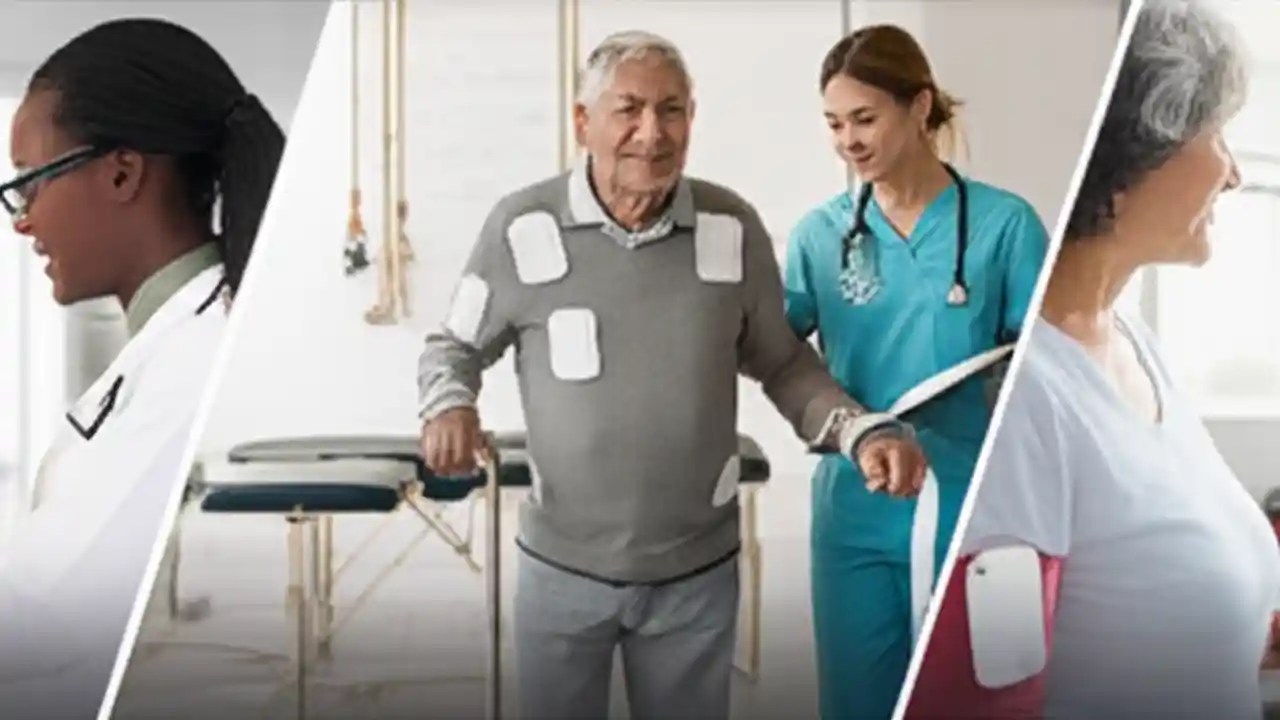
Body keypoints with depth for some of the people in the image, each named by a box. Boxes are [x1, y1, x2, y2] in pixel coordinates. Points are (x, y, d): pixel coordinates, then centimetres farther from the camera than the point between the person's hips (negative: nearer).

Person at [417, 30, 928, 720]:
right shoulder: (522, 226, -12)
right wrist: (449, 405, -19)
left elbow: (783, 362, 5)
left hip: (697, 571, 1)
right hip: (562, 567, -1)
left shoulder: (733, 227, -6)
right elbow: (454, 346, 3)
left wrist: (865, 431, -10)